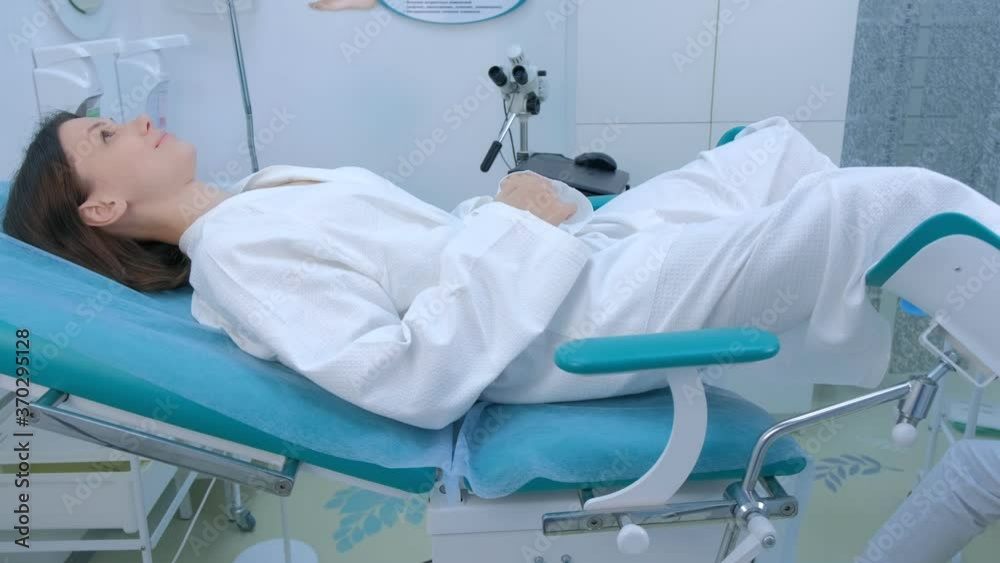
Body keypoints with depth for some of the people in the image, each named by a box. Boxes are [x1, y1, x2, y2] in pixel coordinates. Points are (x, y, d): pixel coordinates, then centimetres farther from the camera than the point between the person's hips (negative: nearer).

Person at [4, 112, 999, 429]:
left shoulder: (258, 195, 12)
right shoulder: (232, 253, -15)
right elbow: (413, 380, -25)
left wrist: (538, 207, 4)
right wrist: (515, 227, -20)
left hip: (565, 268, 9)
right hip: (571, 326, -9)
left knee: (775, 147, 15)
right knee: (893, 200, -8)